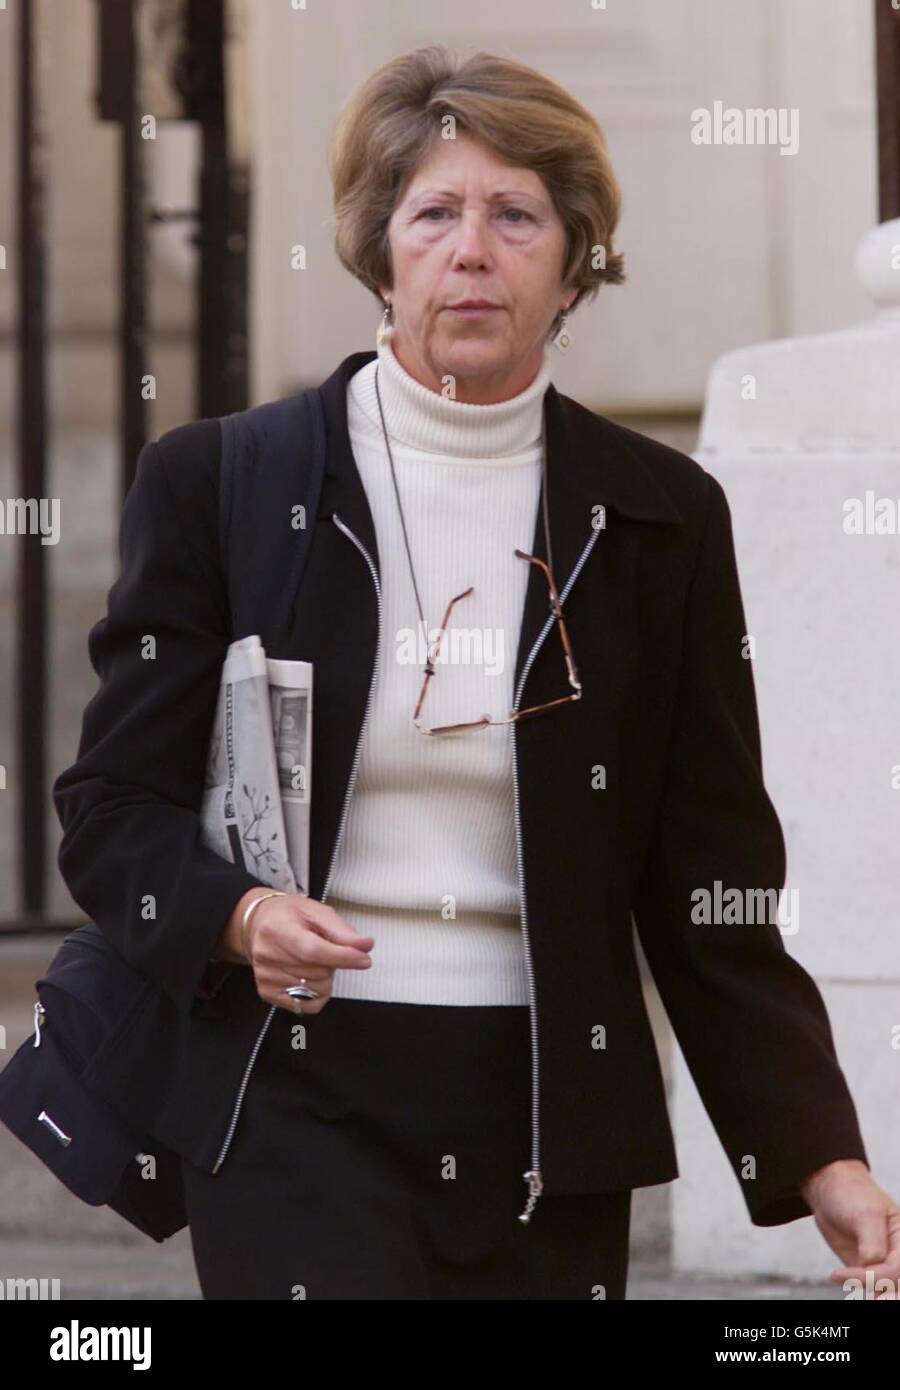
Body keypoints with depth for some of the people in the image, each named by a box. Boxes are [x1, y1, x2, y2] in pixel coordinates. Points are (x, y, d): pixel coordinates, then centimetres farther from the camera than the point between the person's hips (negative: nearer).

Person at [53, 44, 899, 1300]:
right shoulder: (221, 485, 2)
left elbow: (710, 876, 8)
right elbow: (112, 807, 3)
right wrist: (239, 916, -19)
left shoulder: (659, 515, 7)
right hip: (302, 1104, -2)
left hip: (551, 1125, 3)